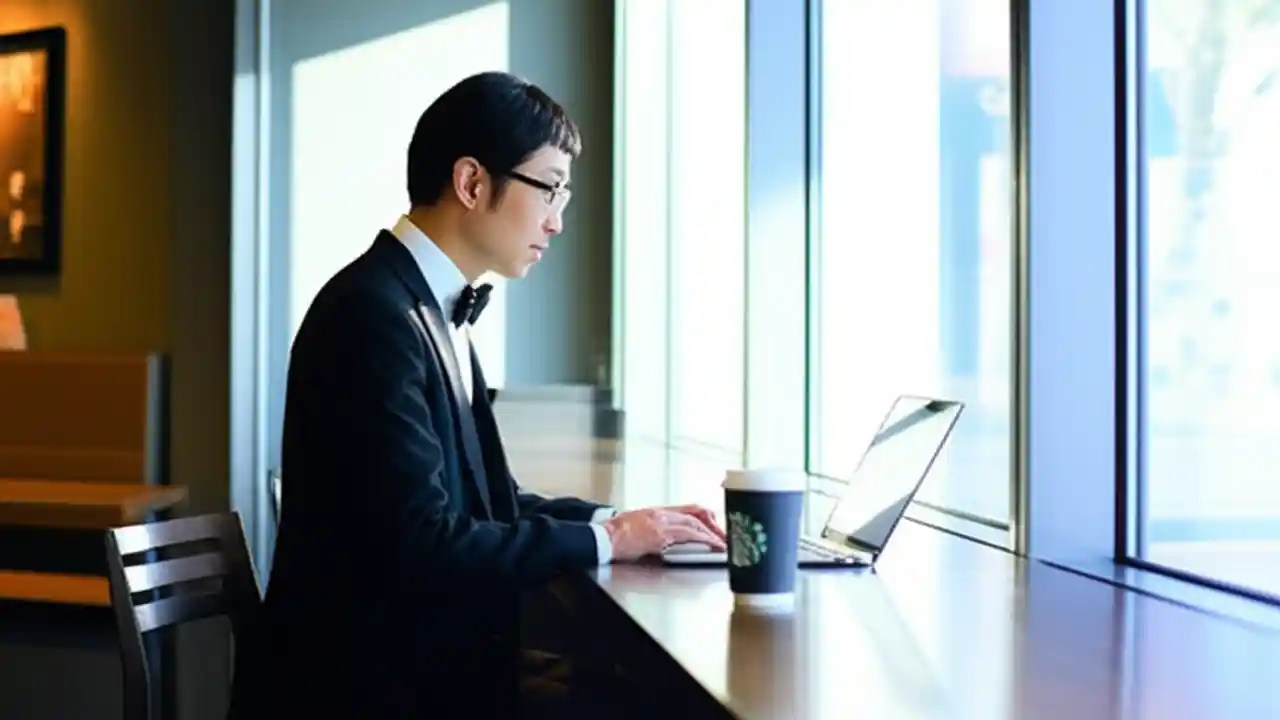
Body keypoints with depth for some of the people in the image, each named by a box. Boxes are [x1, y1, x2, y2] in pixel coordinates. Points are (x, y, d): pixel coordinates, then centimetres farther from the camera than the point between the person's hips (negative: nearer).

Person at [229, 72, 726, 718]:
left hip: (416, 664, 9)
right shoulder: (374, 314, -19)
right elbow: (419, 545, -24)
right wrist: (604, 539, -15)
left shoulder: (429, 308, 10)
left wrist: (610, 518, -2)